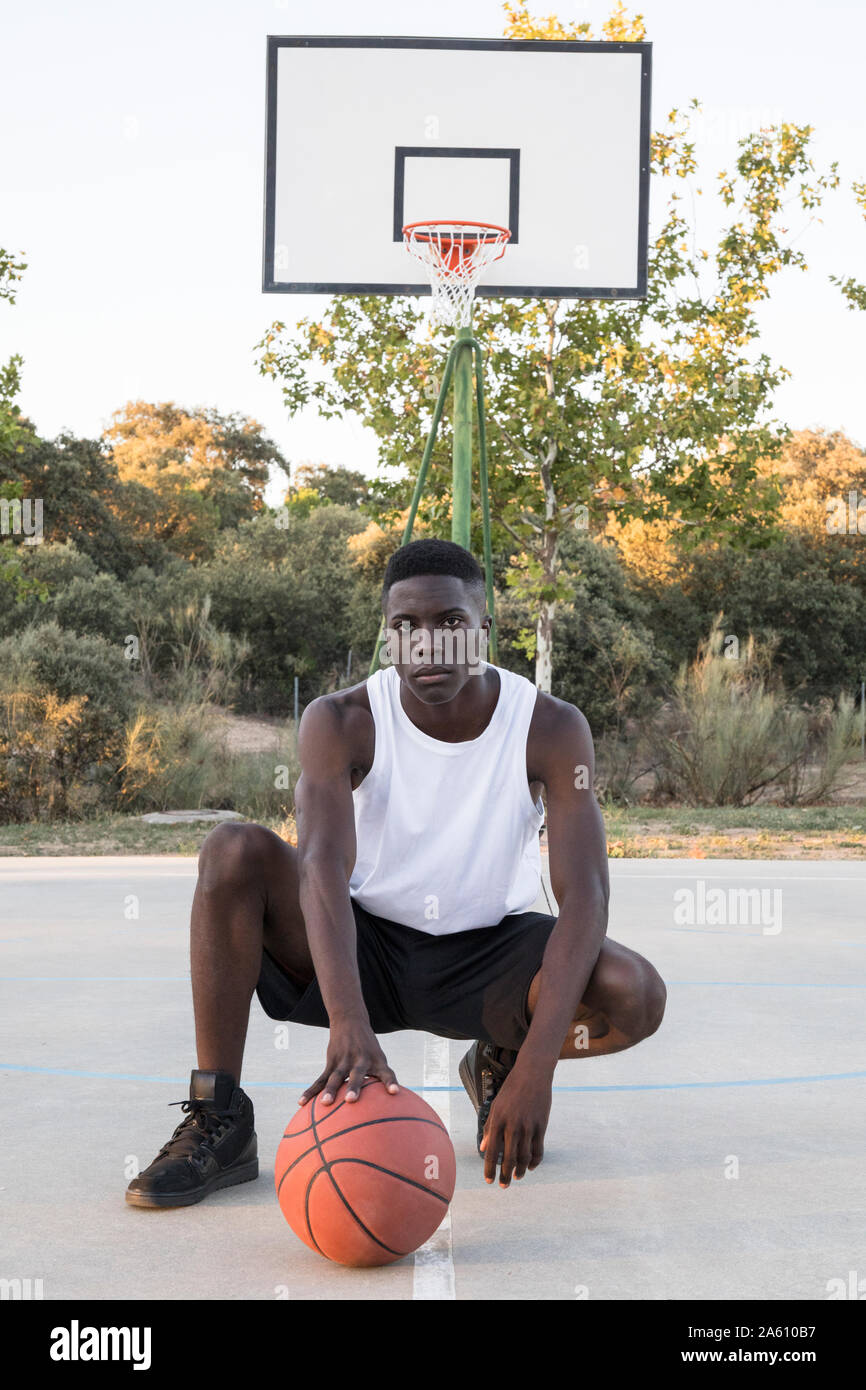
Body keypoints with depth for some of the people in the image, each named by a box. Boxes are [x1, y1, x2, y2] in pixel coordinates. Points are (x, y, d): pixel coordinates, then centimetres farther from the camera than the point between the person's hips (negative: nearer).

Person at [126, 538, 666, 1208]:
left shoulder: (552, 728, -18)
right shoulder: (341, 721, -19)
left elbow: (585, 897, -27)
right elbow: (323, 864, -34)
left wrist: (535, 1065, -40)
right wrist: (349, 1022, -52)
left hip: (489, 951, 0)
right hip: (366, 941, 0)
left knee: (637, 996, -29)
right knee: (234, 851, -27)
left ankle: (500, 1060, 7)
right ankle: (219, 1121, -17)